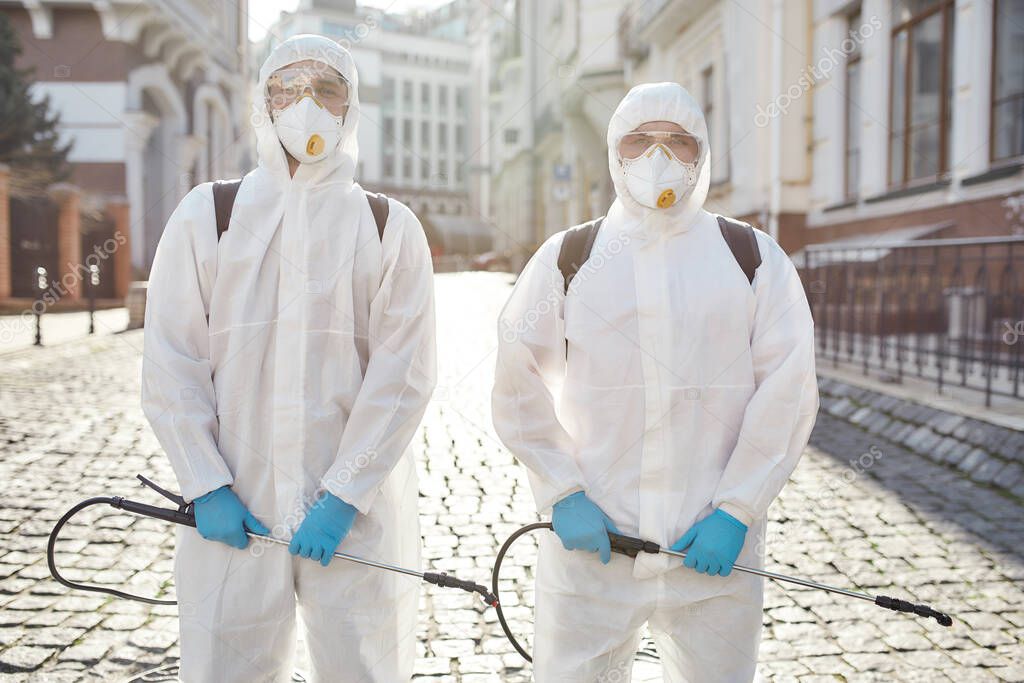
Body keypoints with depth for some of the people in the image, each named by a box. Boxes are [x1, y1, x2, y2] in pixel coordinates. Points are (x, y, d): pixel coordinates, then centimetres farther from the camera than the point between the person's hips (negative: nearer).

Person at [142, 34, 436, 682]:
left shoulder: (390, 227, 3)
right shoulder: (207, 215, 6)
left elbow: (404, 376, -4)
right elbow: (171, 366, 3)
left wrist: (343, 497, -11)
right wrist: (207, 488, -5)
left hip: (358, 508, 0)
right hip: (234, 509, 1)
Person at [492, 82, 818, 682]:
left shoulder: (756, 260, 5)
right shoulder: (565, 259, 5)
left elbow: (787, 393, -1)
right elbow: (520, 389, 4)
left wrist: (735, 512, -8)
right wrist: (562, 495, -5)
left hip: (713, 545, 0)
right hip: (590, 541, 0)